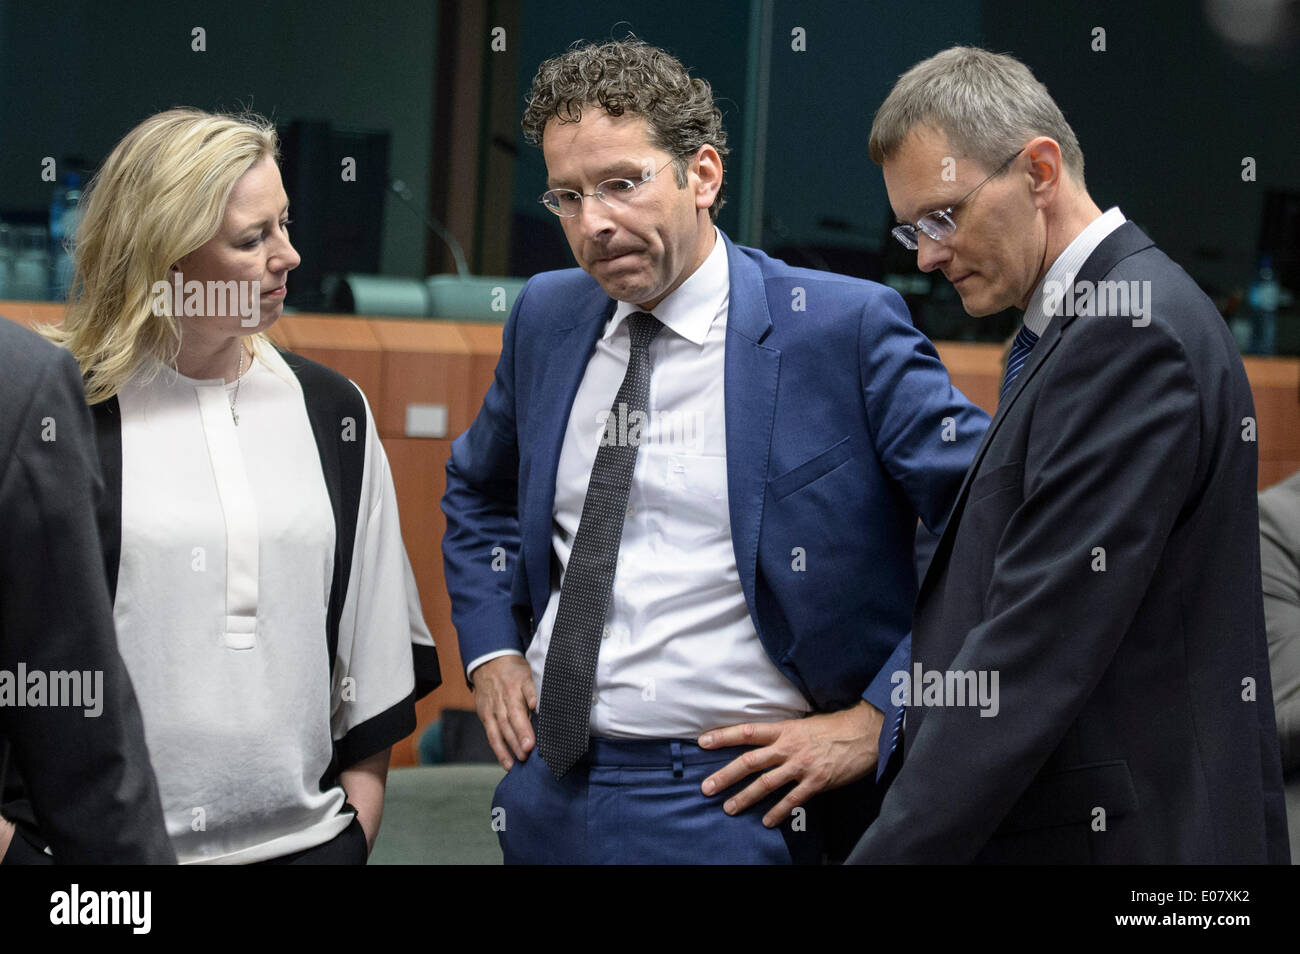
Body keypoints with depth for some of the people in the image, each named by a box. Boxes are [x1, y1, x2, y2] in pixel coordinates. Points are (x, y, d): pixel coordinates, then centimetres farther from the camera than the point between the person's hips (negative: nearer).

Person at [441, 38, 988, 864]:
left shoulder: (845, 328, -11)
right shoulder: (547, 316, 6)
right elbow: (479, 490, 24)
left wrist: (879, 719, -12)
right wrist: (492, 651, 11)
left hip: (725, 804, -5)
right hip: (548, 792, 5)